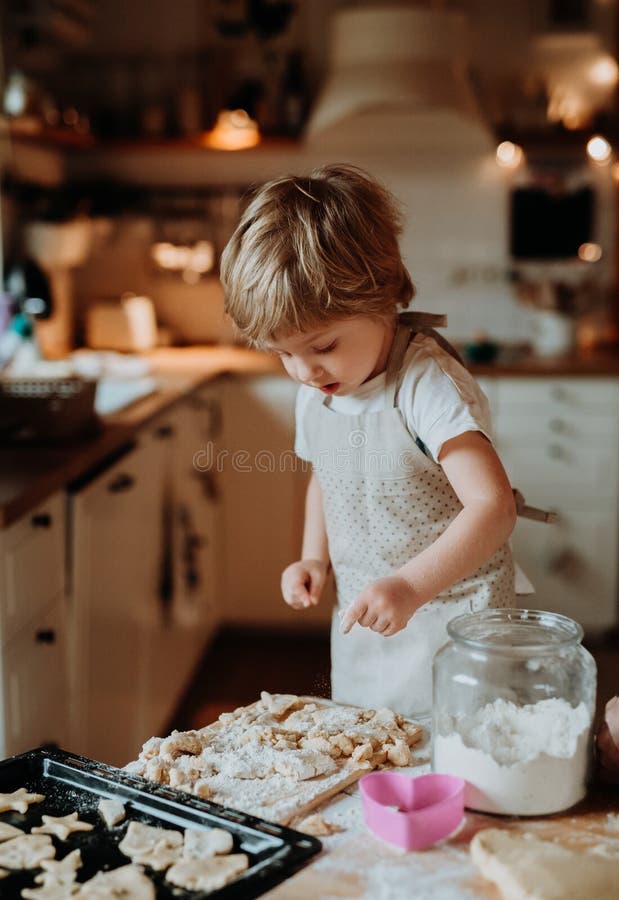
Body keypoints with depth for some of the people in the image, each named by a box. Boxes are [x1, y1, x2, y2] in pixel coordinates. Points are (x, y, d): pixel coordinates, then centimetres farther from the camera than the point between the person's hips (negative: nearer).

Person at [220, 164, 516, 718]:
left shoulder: (427, 383, -22)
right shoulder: (315, 392, 1)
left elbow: (494, 505, -29)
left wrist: (411, 586, -39)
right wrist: (316, 557, 5)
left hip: (450, 619, -6)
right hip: (362, 624, 7)